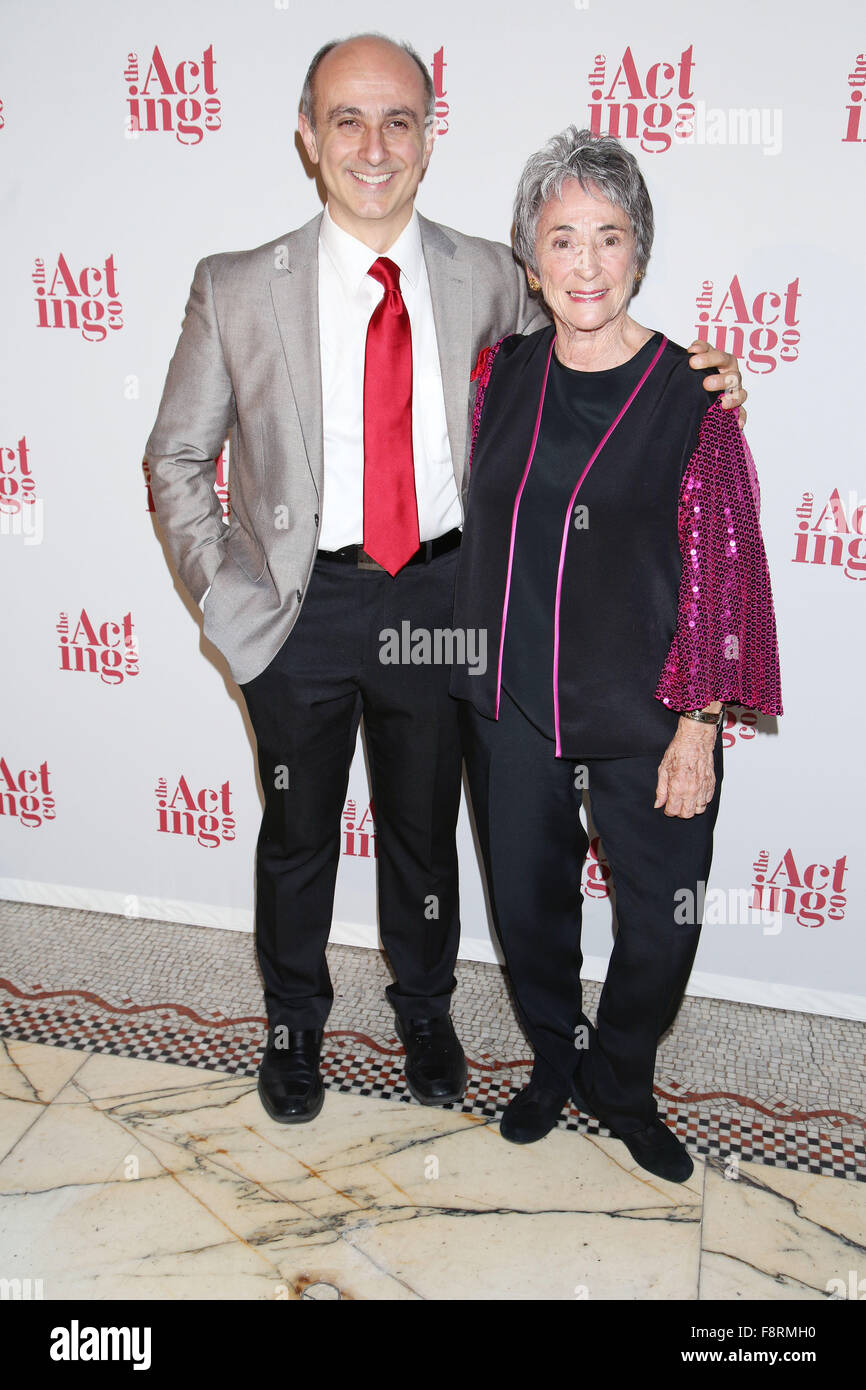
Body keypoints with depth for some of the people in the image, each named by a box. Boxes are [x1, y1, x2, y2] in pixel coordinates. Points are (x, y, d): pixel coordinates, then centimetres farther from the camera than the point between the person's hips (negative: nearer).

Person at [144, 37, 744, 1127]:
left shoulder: (489, 281, -1)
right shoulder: (236, 290, -5)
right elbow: (177, 457, 2)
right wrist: (226, 596, -7)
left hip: (440, 598, 1)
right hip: (303, 604, -1)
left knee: (424, 825, 18)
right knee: (298, 833, 16)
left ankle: (424, 1009, 44)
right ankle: (293, 1021, 42)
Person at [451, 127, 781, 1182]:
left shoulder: (690, 394, -10)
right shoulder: (502, 375, 1)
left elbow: (720, 568, -9)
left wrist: (699, 721, -11)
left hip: (640, 713, -3)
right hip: (509, 699, 3)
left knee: (662, 923, 7)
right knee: (528, 903, 17)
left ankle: (619, 1084, 37)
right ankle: (553, 1062, 43)